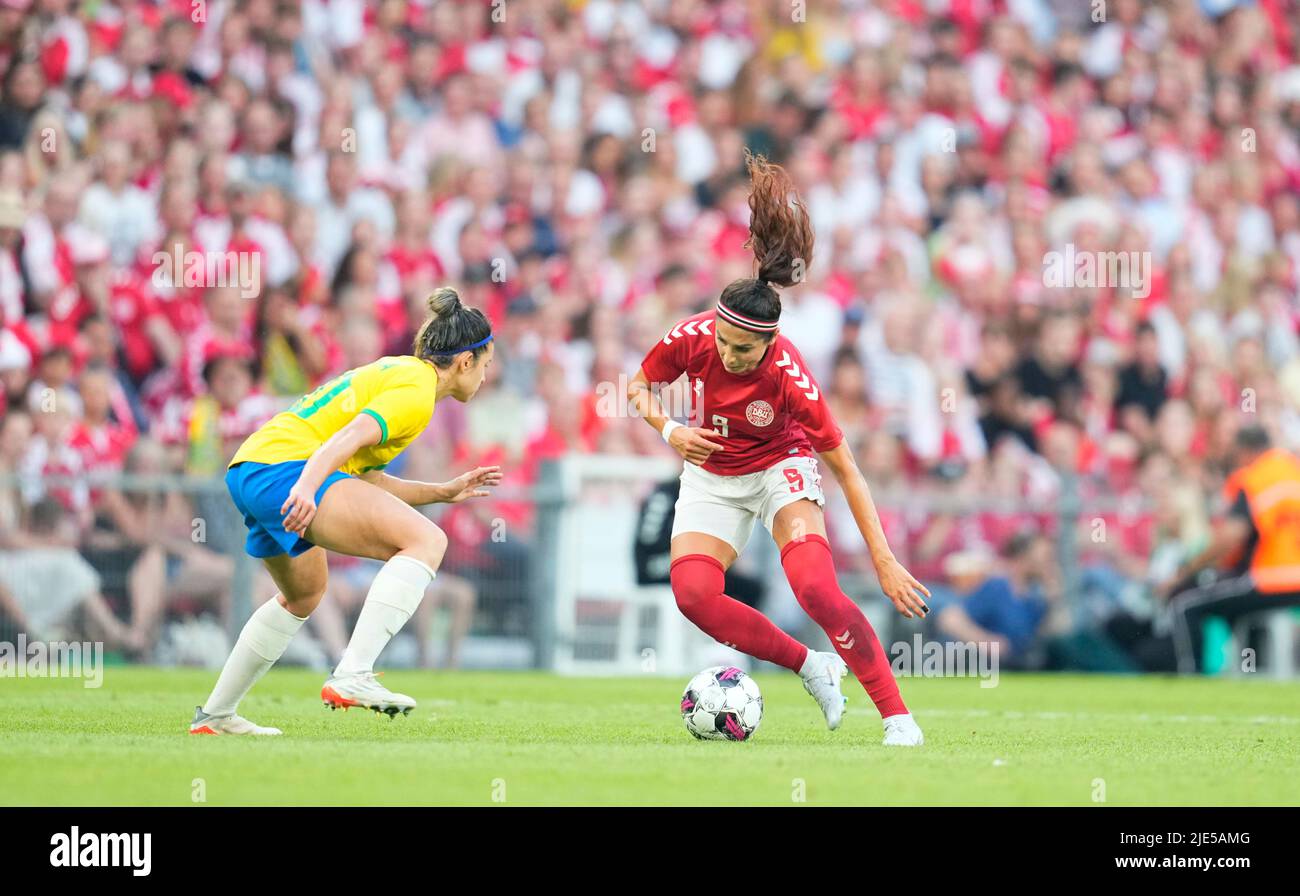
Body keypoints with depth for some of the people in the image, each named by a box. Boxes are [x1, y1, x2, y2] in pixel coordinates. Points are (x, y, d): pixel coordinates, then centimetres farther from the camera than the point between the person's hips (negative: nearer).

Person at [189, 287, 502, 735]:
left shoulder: (395, 372, 25)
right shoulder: (416, 390, -5)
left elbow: (368, 482, 28)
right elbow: (350, 437, -22)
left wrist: (445, 491, 28)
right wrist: (307, 486, -36)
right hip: (285, 468, -11)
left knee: (305, 594, 34)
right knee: (426, 540, -21)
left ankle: (214, 714, 41)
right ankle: (352, 677, -32)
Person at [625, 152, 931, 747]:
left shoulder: (789, 377, -32)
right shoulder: (692, 338, -24)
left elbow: (847, 471, -25)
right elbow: (638, 387, -2)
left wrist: (885, 563, -26)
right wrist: (668, 430, -23)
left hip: (781, 466, -4)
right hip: (712, 471, 4)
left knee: (815, 588, -29)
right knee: (692, 592, -21)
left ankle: (897, 716, -22)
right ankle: (811, 666, -3)